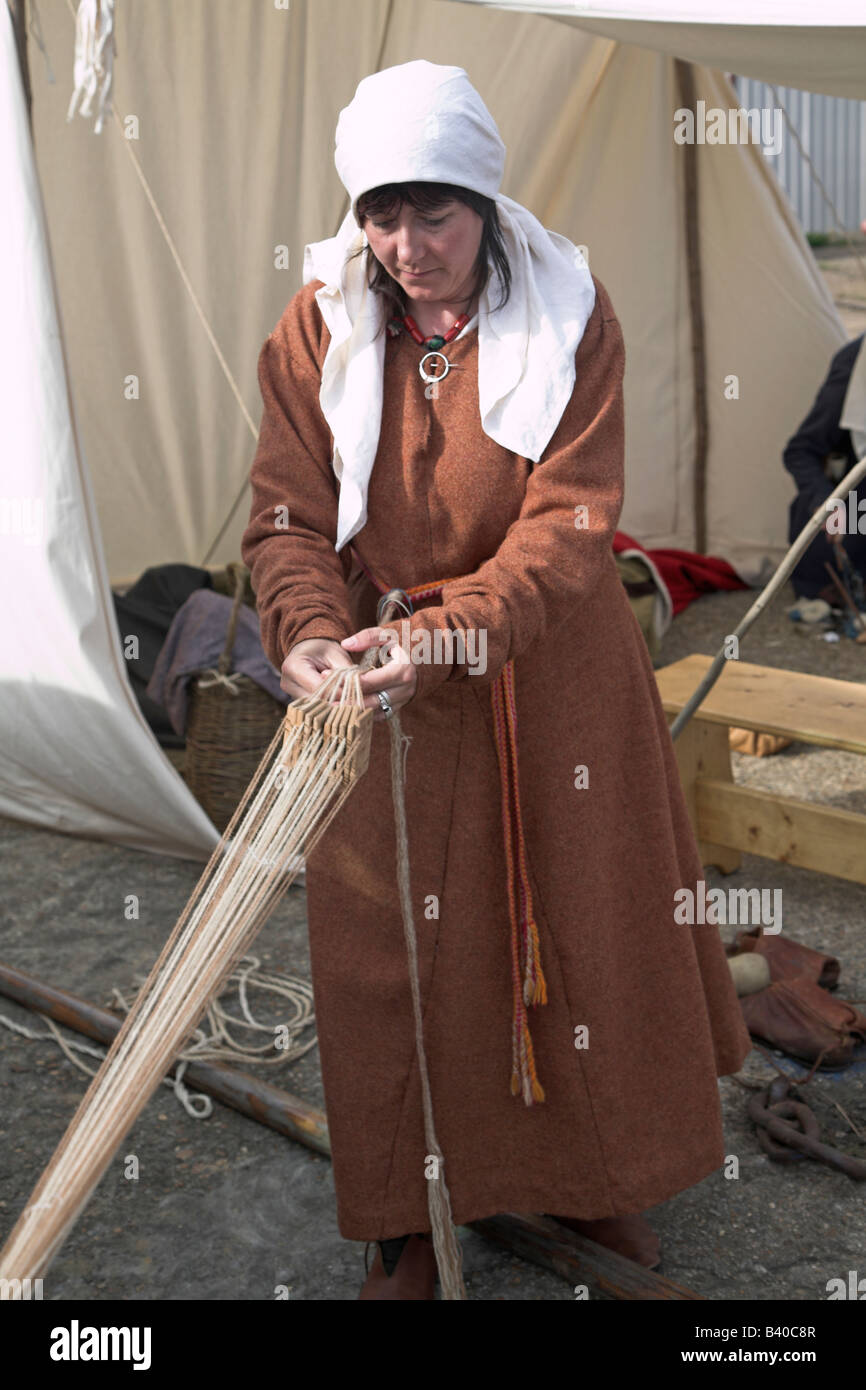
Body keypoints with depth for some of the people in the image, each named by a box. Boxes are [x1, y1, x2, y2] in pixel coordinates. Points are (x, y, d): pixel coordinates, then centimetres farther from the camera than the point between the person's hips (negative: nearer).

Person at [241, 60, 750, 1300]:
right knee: (392, 949, 7)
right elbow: (290, 517, -8)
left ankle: (591, 1173, 41)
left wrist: (450, 635, -35)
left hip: (553, 678, 0)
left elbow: (569, 528, -19)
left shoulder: (573, 319, -12)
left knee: (582, 918, 14)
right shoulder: (320, 326, -8)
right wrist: (311, 634, -29)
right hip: (384, 686, 0)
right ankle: (406, 1219, 29)